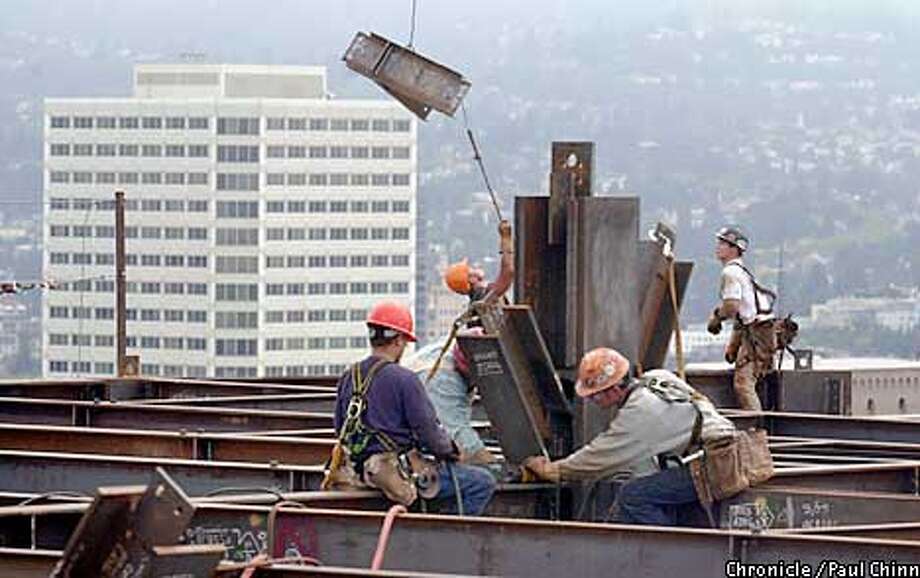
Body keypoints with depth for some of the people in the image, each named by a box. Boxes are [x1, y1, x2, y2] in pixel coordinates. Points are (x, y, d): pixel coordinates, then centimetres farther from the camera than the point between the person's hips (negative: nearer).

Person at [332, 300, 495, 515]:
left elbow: (340, 431, 14)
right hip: (401, 471, -9)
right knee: (482, 483, -4)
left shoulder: (348, 378, 6)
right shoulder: (403, 380, -17)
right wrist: (449, 449, 6)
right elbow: (428, 430, -14)